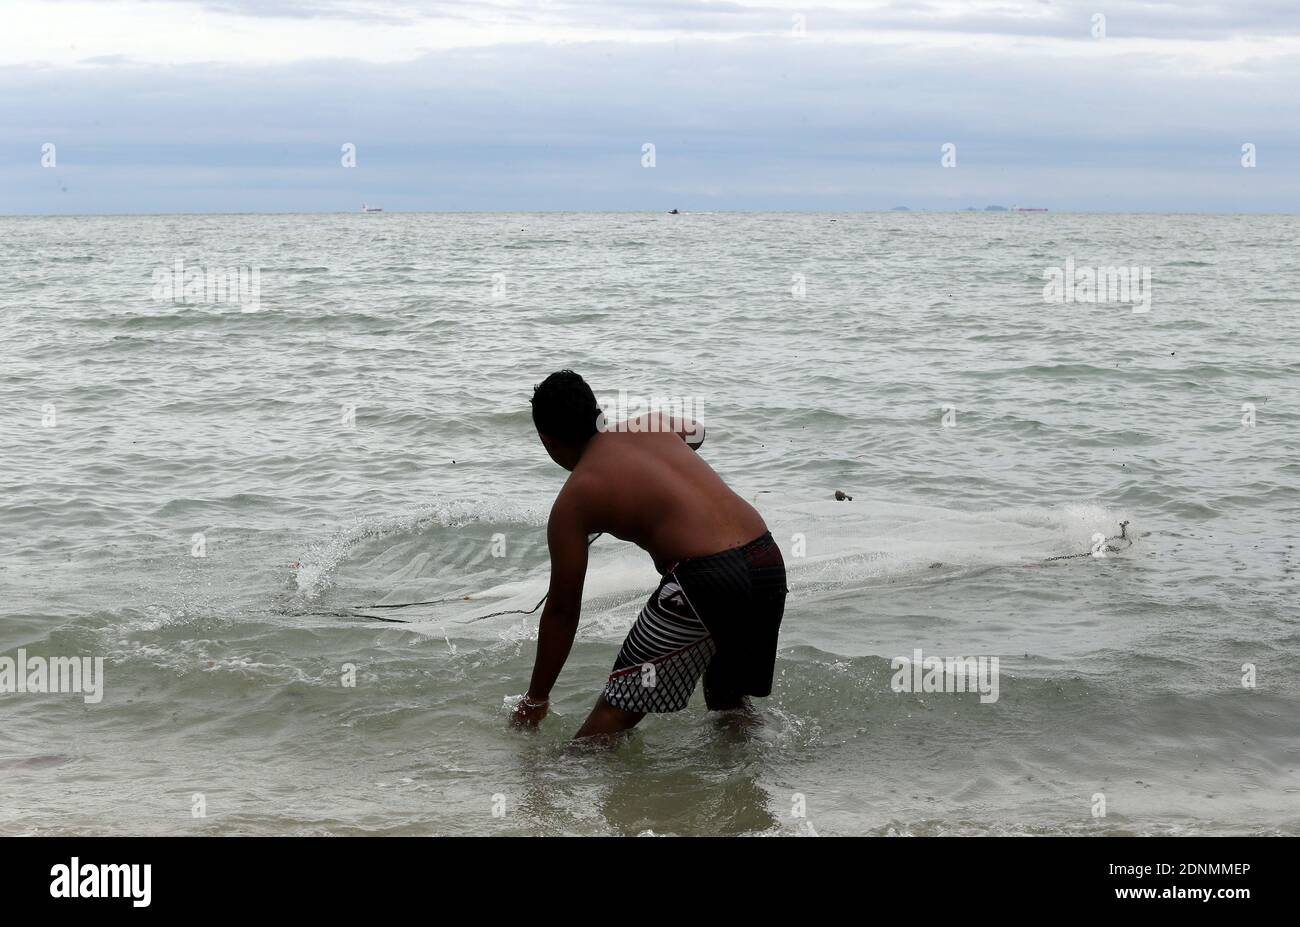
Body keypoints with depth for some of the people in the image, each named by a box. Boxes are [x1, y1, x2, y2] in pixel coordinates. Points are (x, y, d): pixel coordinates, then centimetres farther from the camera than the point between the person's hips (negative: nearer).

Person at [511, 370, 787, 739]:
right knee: (727, 695, 28)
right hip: (769, 559, 7)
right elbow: (695, 431, 44)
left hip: (703, 578, -7)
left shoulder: (572, 501, 2)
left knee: (616, 711, 1)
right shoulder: (653, 425, 17)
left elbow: (562, 611, 5)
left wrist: (535, 700, 15)